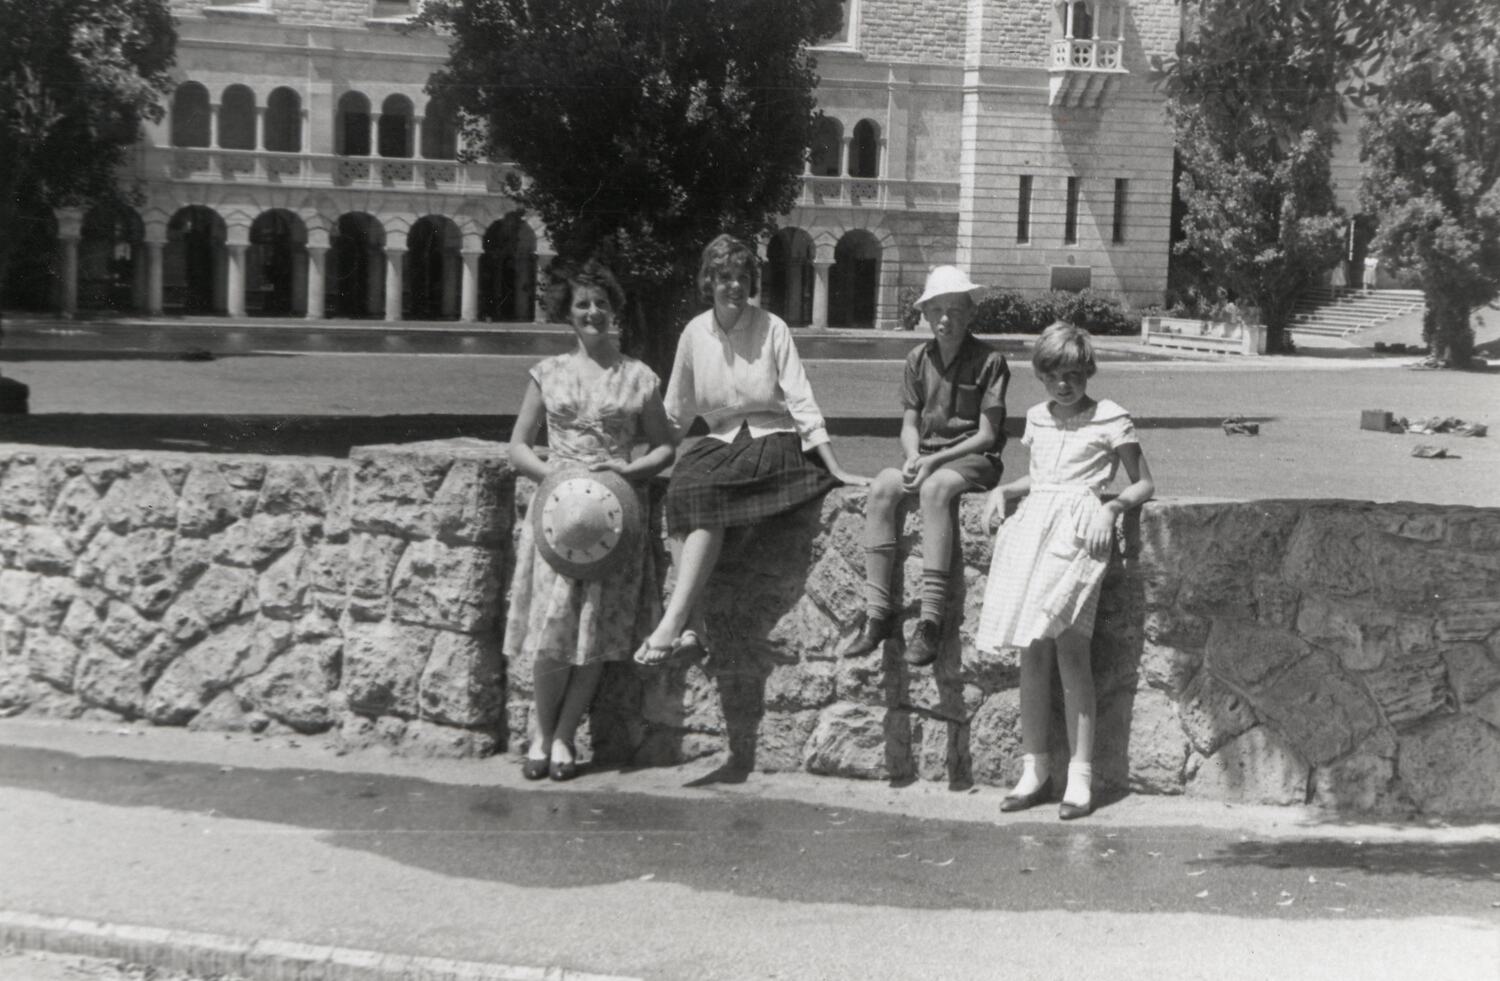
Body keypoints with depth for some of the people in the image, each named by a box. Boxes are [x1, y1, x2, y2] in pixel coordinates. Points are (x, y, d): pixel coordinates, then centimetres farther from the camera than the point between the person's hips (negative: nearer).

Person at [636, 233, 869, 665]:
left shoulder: (772, 328, -3)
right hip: (722, 441, 4)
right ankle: (693, 627, -37)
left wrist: (835, 469, -9)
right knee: (681, 487, -30)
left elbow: (801, 400, -5)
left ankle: (674, 621, -37)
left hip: (774, 439, -3)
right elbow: (675, 413, 16)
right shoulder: (695, 333, 7)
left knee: (704, 491, -33)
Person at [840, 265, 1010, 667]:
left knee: (935, 488, -37)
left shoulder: (988, 360, -3)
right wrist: (913, 457, -11)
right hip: (925, 457, 4)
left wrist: (935, 460, -17)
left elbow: (987, 434, -6)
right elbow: (909, 424, 11)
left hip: (973, 459, -4)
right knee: (882, 487, -28)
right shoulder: (919, 359, 11)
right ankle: (877, 611, -30)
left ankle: (930, 618, -39)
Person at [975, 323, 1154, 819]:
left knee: (1070, 650, -13)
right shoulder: (1037, 417, 19)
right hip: (1034, 519, 5)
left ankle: (1080, 775, -9)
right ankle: (1034, 769, 6)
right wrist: (1002, 490, 14)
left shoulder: (1109, 419, 3)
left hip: (1079, 523, -5)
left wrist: (1111, 507, -12)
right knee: (1032, 652, 0)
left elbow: (1144, 484, 7)